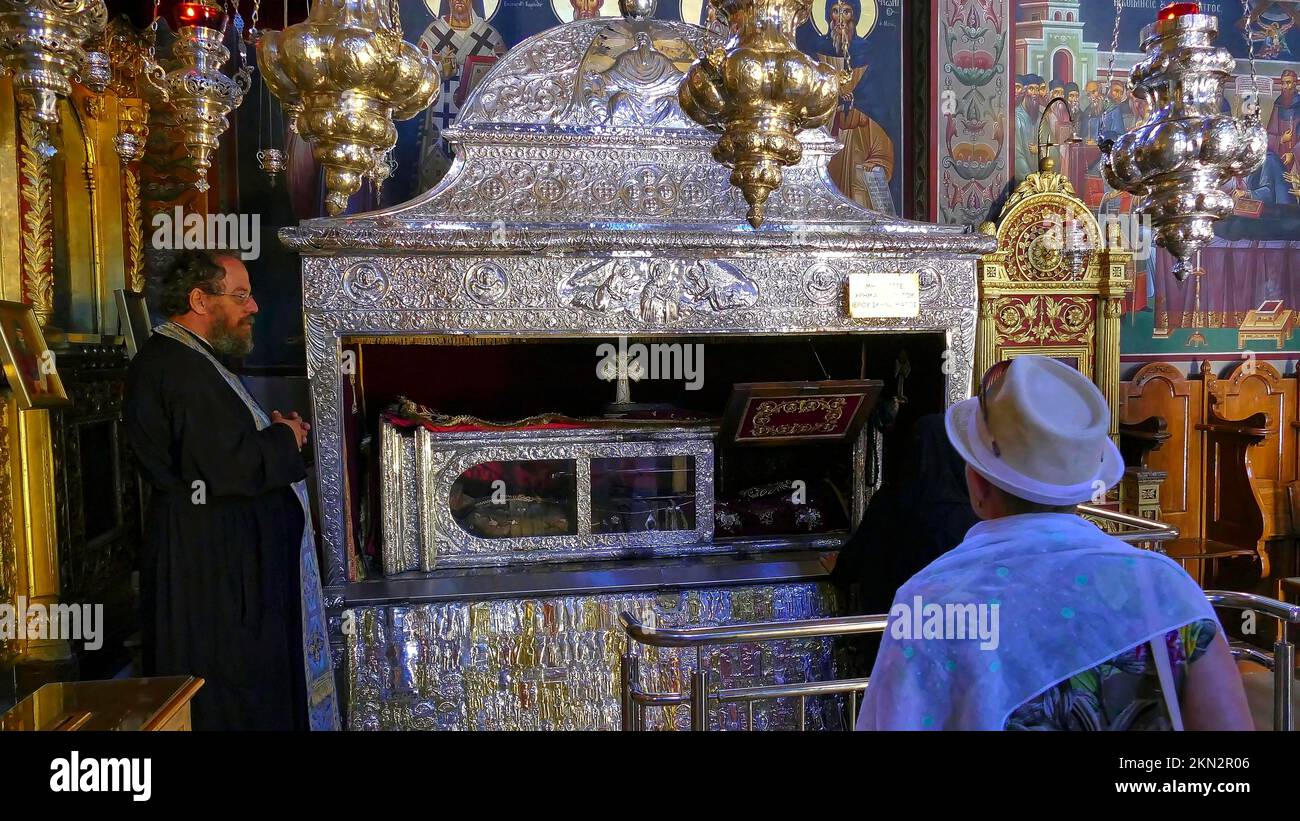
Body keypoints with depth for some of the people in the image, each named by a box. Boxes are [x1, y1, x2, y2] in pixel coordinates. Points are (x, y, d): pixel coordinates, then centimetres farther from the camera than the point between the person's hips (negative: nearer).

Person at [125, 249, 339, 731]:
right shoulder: (181, 369, -19)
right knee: (232, 697, -1)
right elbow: (228, 466, -27)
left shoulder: (182, 359, 16)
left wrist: (275, 435, 7)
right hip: (215, 560, -11)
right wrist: (284, 438, -10)